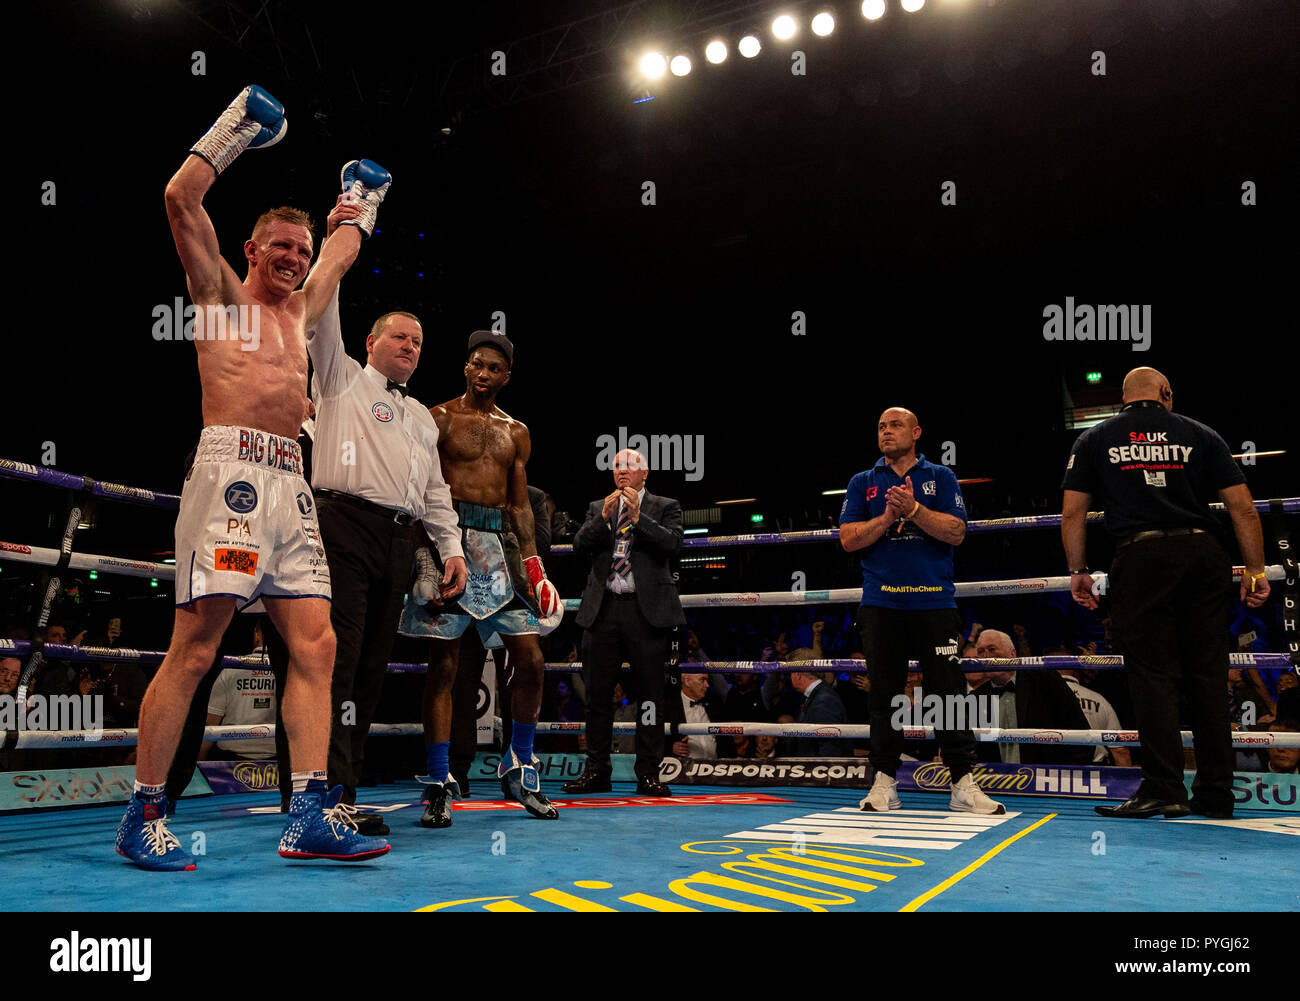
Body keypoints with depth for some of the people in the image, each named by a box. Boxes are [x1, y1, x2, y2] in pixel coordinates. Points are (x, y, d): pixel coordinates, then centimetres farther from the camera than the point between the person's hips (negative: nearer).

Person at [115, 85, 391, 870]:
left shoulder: (302, 310, 27)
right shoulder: (221, 294, 11)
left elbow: (341, 254, 43)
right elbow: (182, 200, 3)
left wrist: (363, 205, 49)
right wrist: (237, 128, 10)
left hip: (291, 483, 7)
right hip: (233, 469, -7)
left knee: (316, 645, -3)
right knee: (195, 647, -9)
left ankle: (311, 814, -2)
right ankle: (144, 815, 0)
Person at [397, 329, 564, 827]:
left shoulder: (516, 432, 17)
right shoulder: (439, 418, 4)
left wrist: (533, 562, 9)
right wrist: (426, 559, -13)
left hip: (500, 544, 5)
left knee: (531, 659, 1)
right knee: (443, 664, -4)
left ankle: (519, 769, 18)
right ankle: (438, 785, 4)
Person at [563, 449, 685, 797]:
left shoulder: (665, 507, 9)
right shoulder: (597, 507, 17)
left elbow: (673, 544, -7)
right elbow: (580, 545, 4)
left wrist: (638, 517, -14)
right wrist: (603, 518, -10)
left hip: (647, 611, -3)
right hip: (603, 611, 3)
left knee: (649, 693, 0)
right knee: (597, 693, 5)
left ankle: (648, 773, 7)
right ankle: (596, 771, 15)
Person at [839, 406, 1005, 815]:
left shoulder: (940, 477, 11)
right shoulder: (862, 483, 14)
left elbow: (956, 532, -2)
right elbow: (848, 539, 3)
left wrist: (913, 508, -14)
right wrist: (888, 517, -10)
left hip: (935, 601, -1)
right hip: (881, 603, 1)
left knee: (949, 691, -2)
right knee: (884, 694, 4)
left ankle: (963, 784, 3)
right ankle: (884, 783, 11)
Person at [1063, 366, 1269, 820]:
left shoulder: (1093, 440, 12)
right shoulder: (1199, 435, 13)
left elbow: (1073, 512, 7)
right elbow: (1242, 507, 8)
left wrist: (1079, 571, 13)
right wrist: (1255, 570, 12)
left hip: (1140, 557, -2)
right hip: (1203, 555, 2)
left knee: (1152, 673, -1)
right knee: (1207, 675, 7)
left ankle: (1163, 789, -5)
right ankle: (1215, 795, 12)